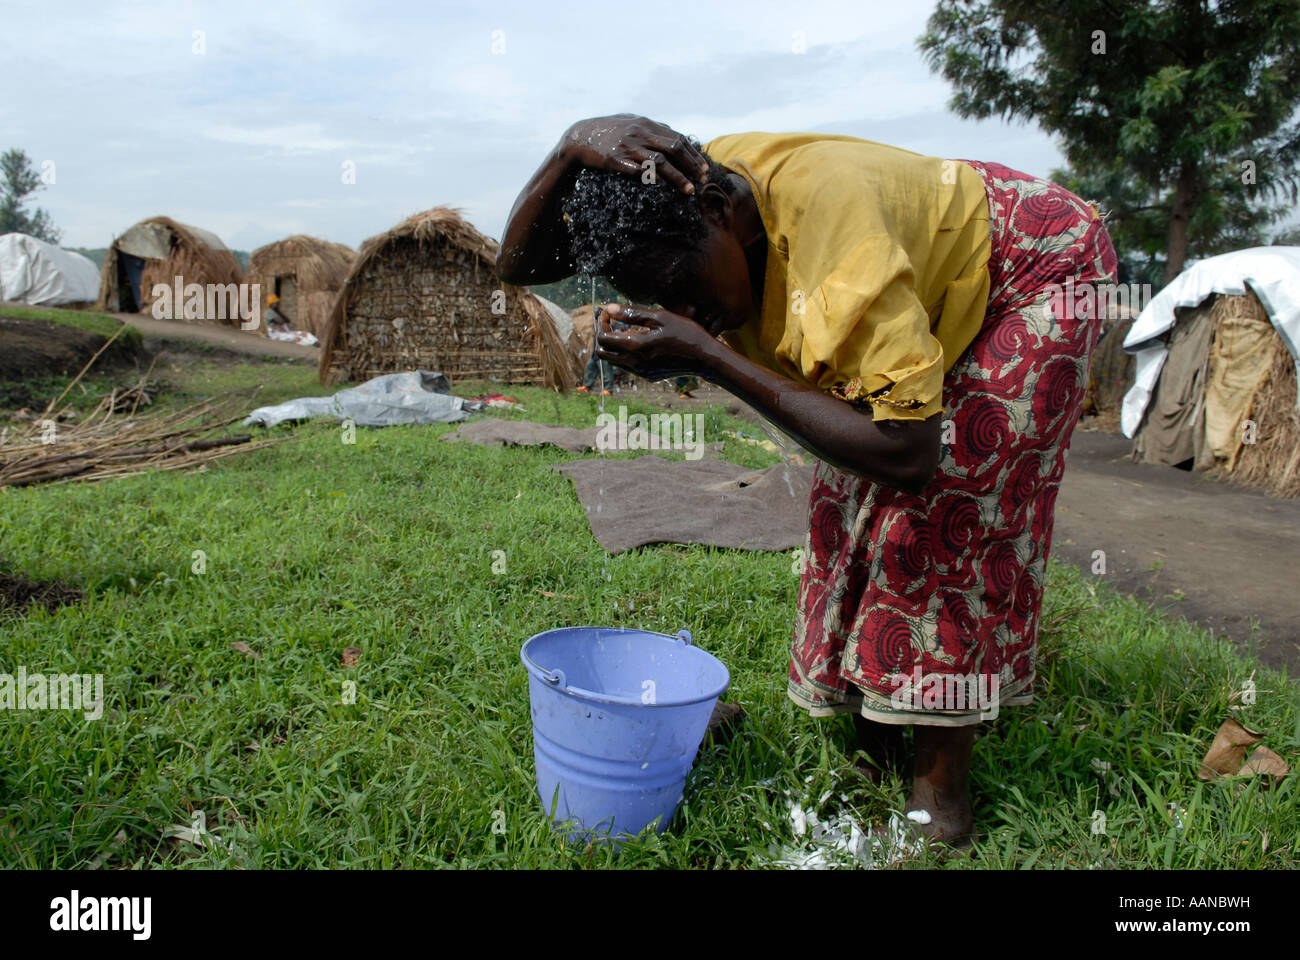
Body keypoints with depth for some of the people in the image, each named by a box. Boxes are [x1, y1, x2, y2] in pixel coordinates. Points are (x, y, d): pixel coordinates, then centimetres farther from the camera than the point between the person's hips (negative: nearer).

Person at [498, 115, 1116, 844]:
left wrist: (712, 360, -47)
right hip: (939, 280, 7)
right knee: (850, 501, -2)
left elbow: (907, 452, -46)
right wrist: (574, 145, -37)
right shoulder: (685, 191, -19)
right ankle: (875, 743, 9)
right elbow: (519, 263, -18)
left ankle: (943, 788, -8)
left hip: (1038, 267, -7)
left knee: (951, 497, -19)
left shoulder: (831, 216, -43)